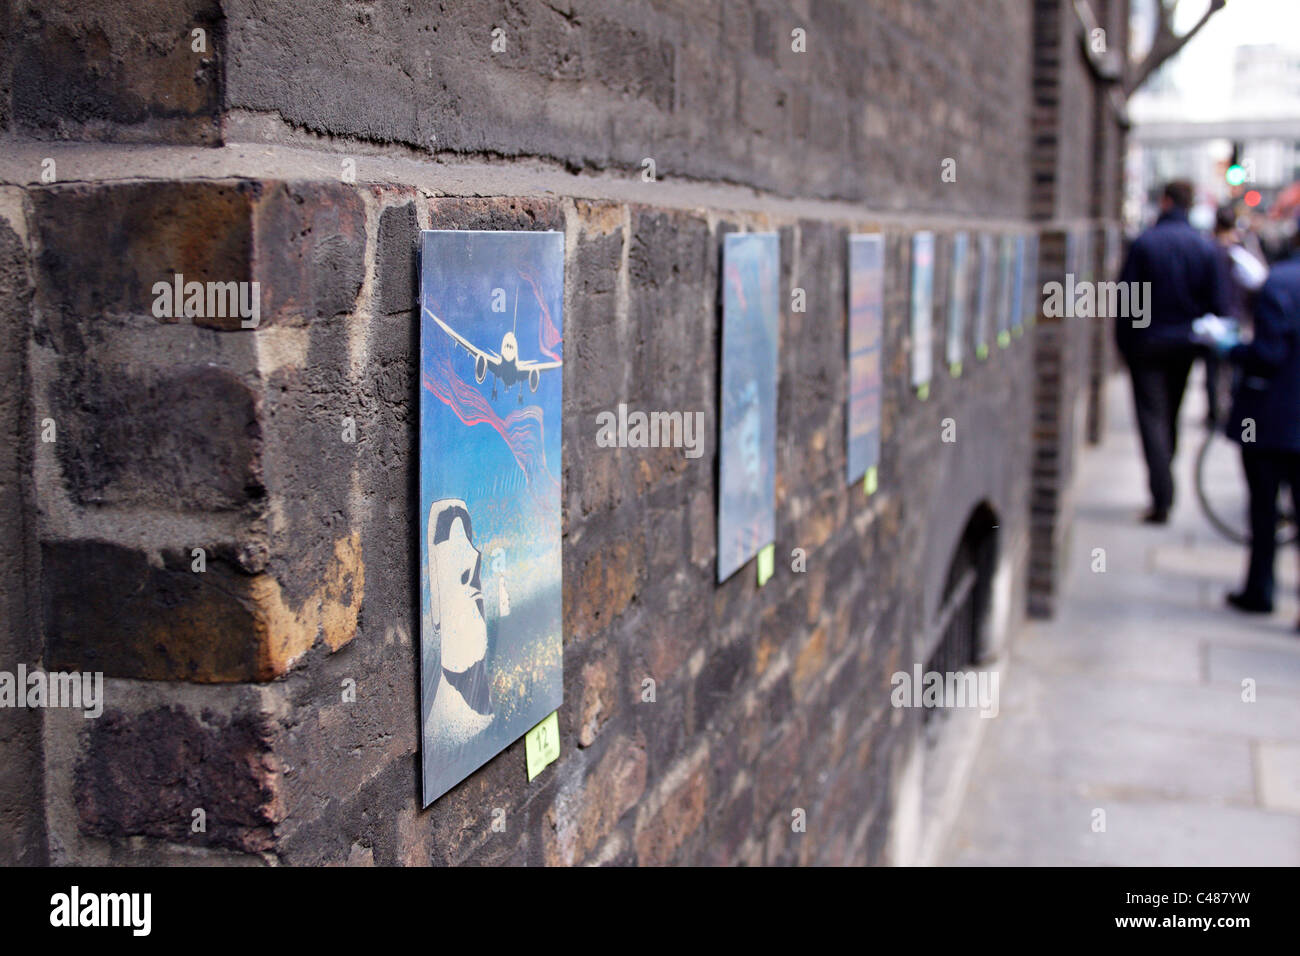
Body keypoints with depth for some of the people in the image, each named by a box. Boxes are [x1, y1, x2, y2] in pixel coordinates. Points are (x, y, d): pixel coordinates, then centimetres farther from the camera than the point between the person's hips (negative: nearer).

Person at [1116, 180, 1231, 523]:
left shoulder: (1144, 243, -11)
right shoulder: (1206, 247, -2)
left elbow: (1125, 297, -10)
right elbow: (1219, 304, -2)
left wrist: (1124, 341, 1)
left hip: (1147, 342, -4)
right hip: (1186, 346, 4)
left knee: (1152, 417, -3)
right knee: (1171, 416, 18)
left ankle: (1162, 500, -12)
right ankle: (1164, 491, 28)